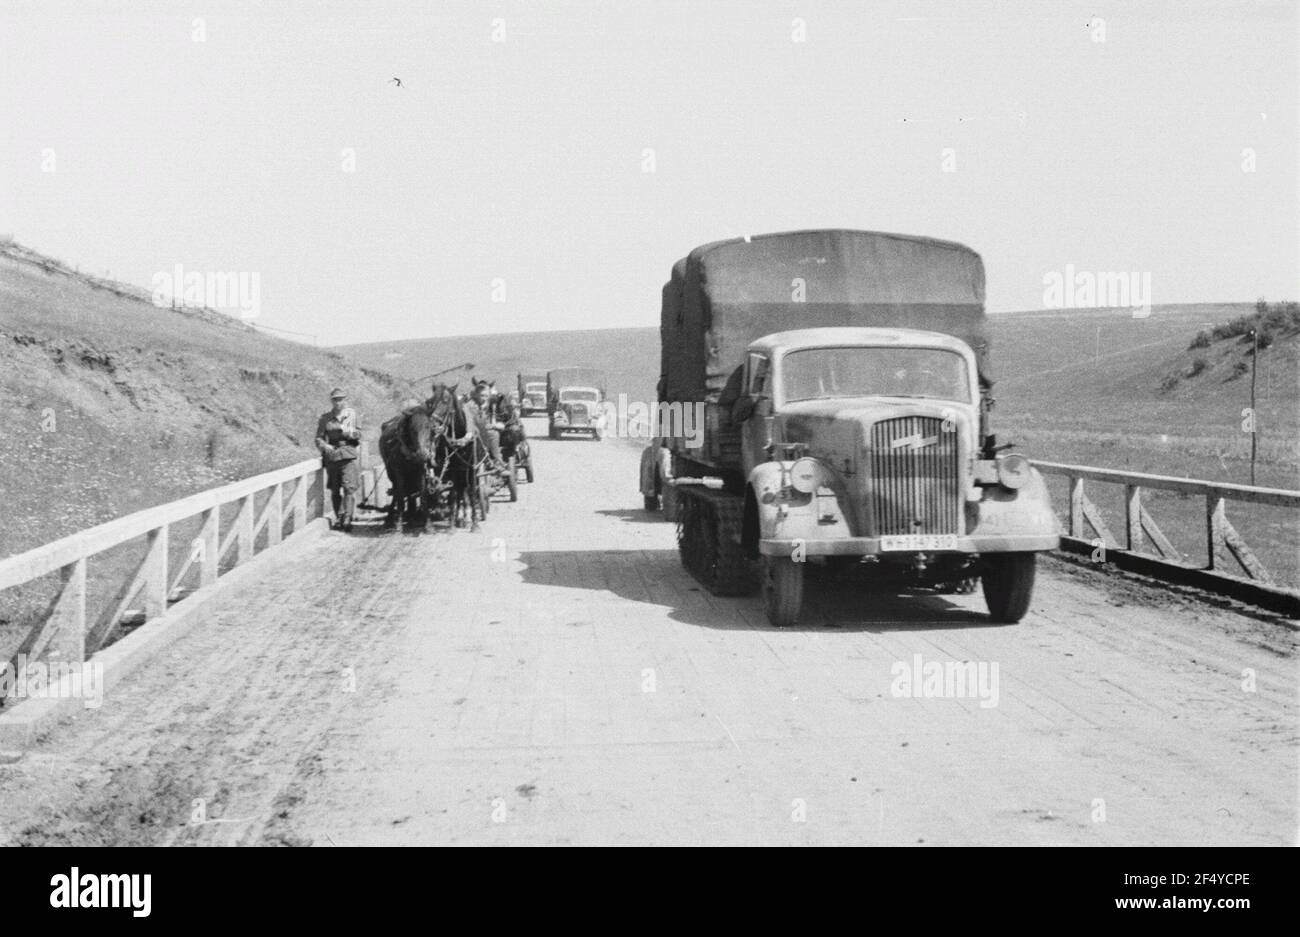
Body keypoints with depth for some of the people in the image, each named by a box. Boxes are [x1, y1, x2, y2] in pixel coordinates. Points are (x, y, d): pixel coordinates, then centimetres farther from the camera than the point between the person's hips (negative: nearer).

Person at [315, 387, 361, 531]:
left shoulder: (352, 414, 8)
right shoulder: (325, 418, 7)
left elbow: (358, 435, 10)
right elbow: (318, 438, 7)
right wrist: (325, 446, -13)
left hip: (348, 456, -1)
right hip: (331, 456, 1)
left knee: (349, 488, -12)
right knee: (334, 491, 6)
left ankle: (347, 519, -12)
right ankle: (338, 518, 18)